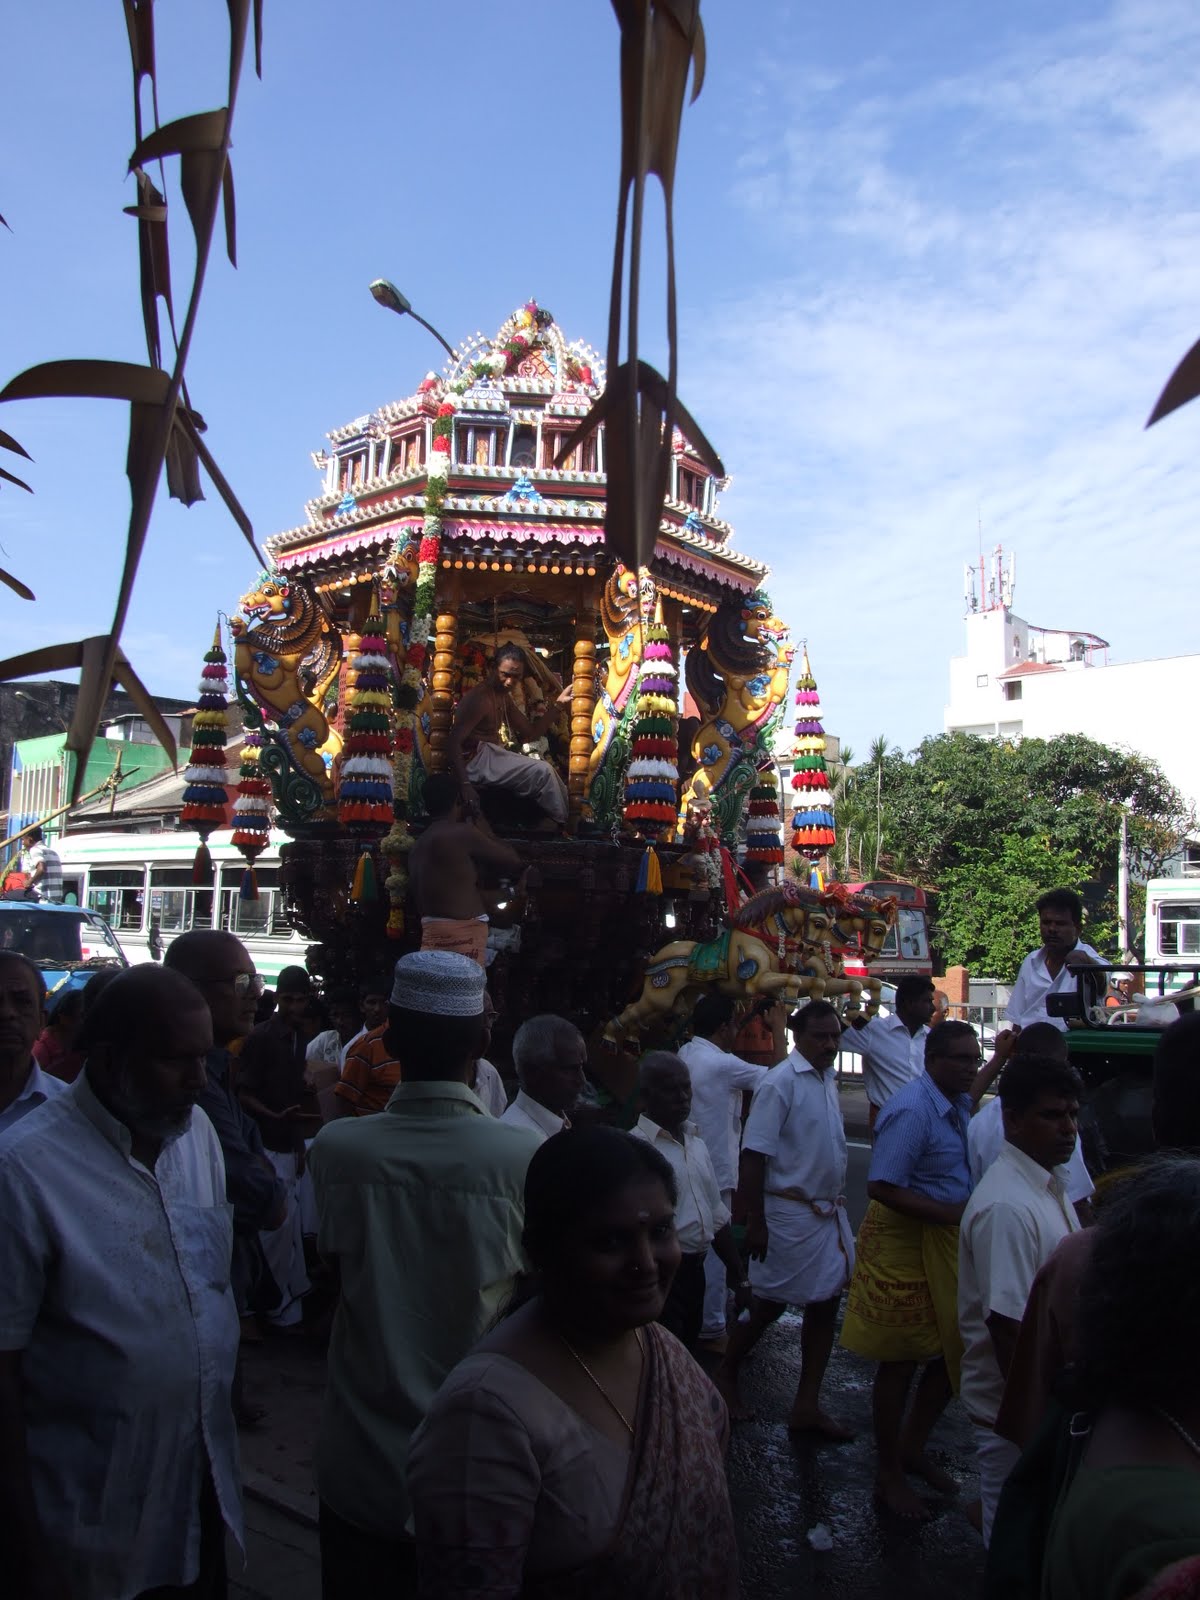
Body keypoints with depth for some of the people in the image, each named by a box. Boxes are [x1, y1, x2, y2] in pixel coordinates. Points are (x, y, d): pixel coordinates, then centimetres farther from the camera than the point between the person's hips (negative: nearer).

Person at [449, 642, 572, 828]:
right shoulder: (478, 697, -16)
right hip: (475, 760, -10)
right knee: (542, 772, -17)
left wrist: (557, 703, 2)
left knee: (547, 768, 13)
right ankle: (566, 824, -4)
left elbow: (531, 733, 14)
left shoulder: (504, 697, 13)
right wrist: (464, 785, -32)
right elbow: (454, 742, -23)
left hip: (490, 755, 10)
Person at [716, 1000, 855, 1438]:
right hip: (790, 1213, -7)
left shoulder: (828, 1078, 7)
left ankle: (807, 1406, 20)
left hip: (829, 1211, 7)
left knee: (825, 1303, 9)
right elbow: (753, 1155, -18)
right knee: (770, 1305, 6)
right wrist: (755, 1222, -18)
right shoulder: (780, 1083, -18)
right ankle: (726, 1375, 28)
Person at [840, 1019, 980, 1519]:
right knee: (900, 1362, 4)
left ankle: (911, 1447, 37)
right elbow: (882, 1187, -27)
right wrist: (949, 1213, -27)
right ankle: (888, 1475, 21)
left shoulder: (961, 1104, 6)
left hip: (947, 1243, 9)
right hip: (904, 1242, -9)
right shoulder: (911, 1110, -23)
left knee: (952, 1352, 16)